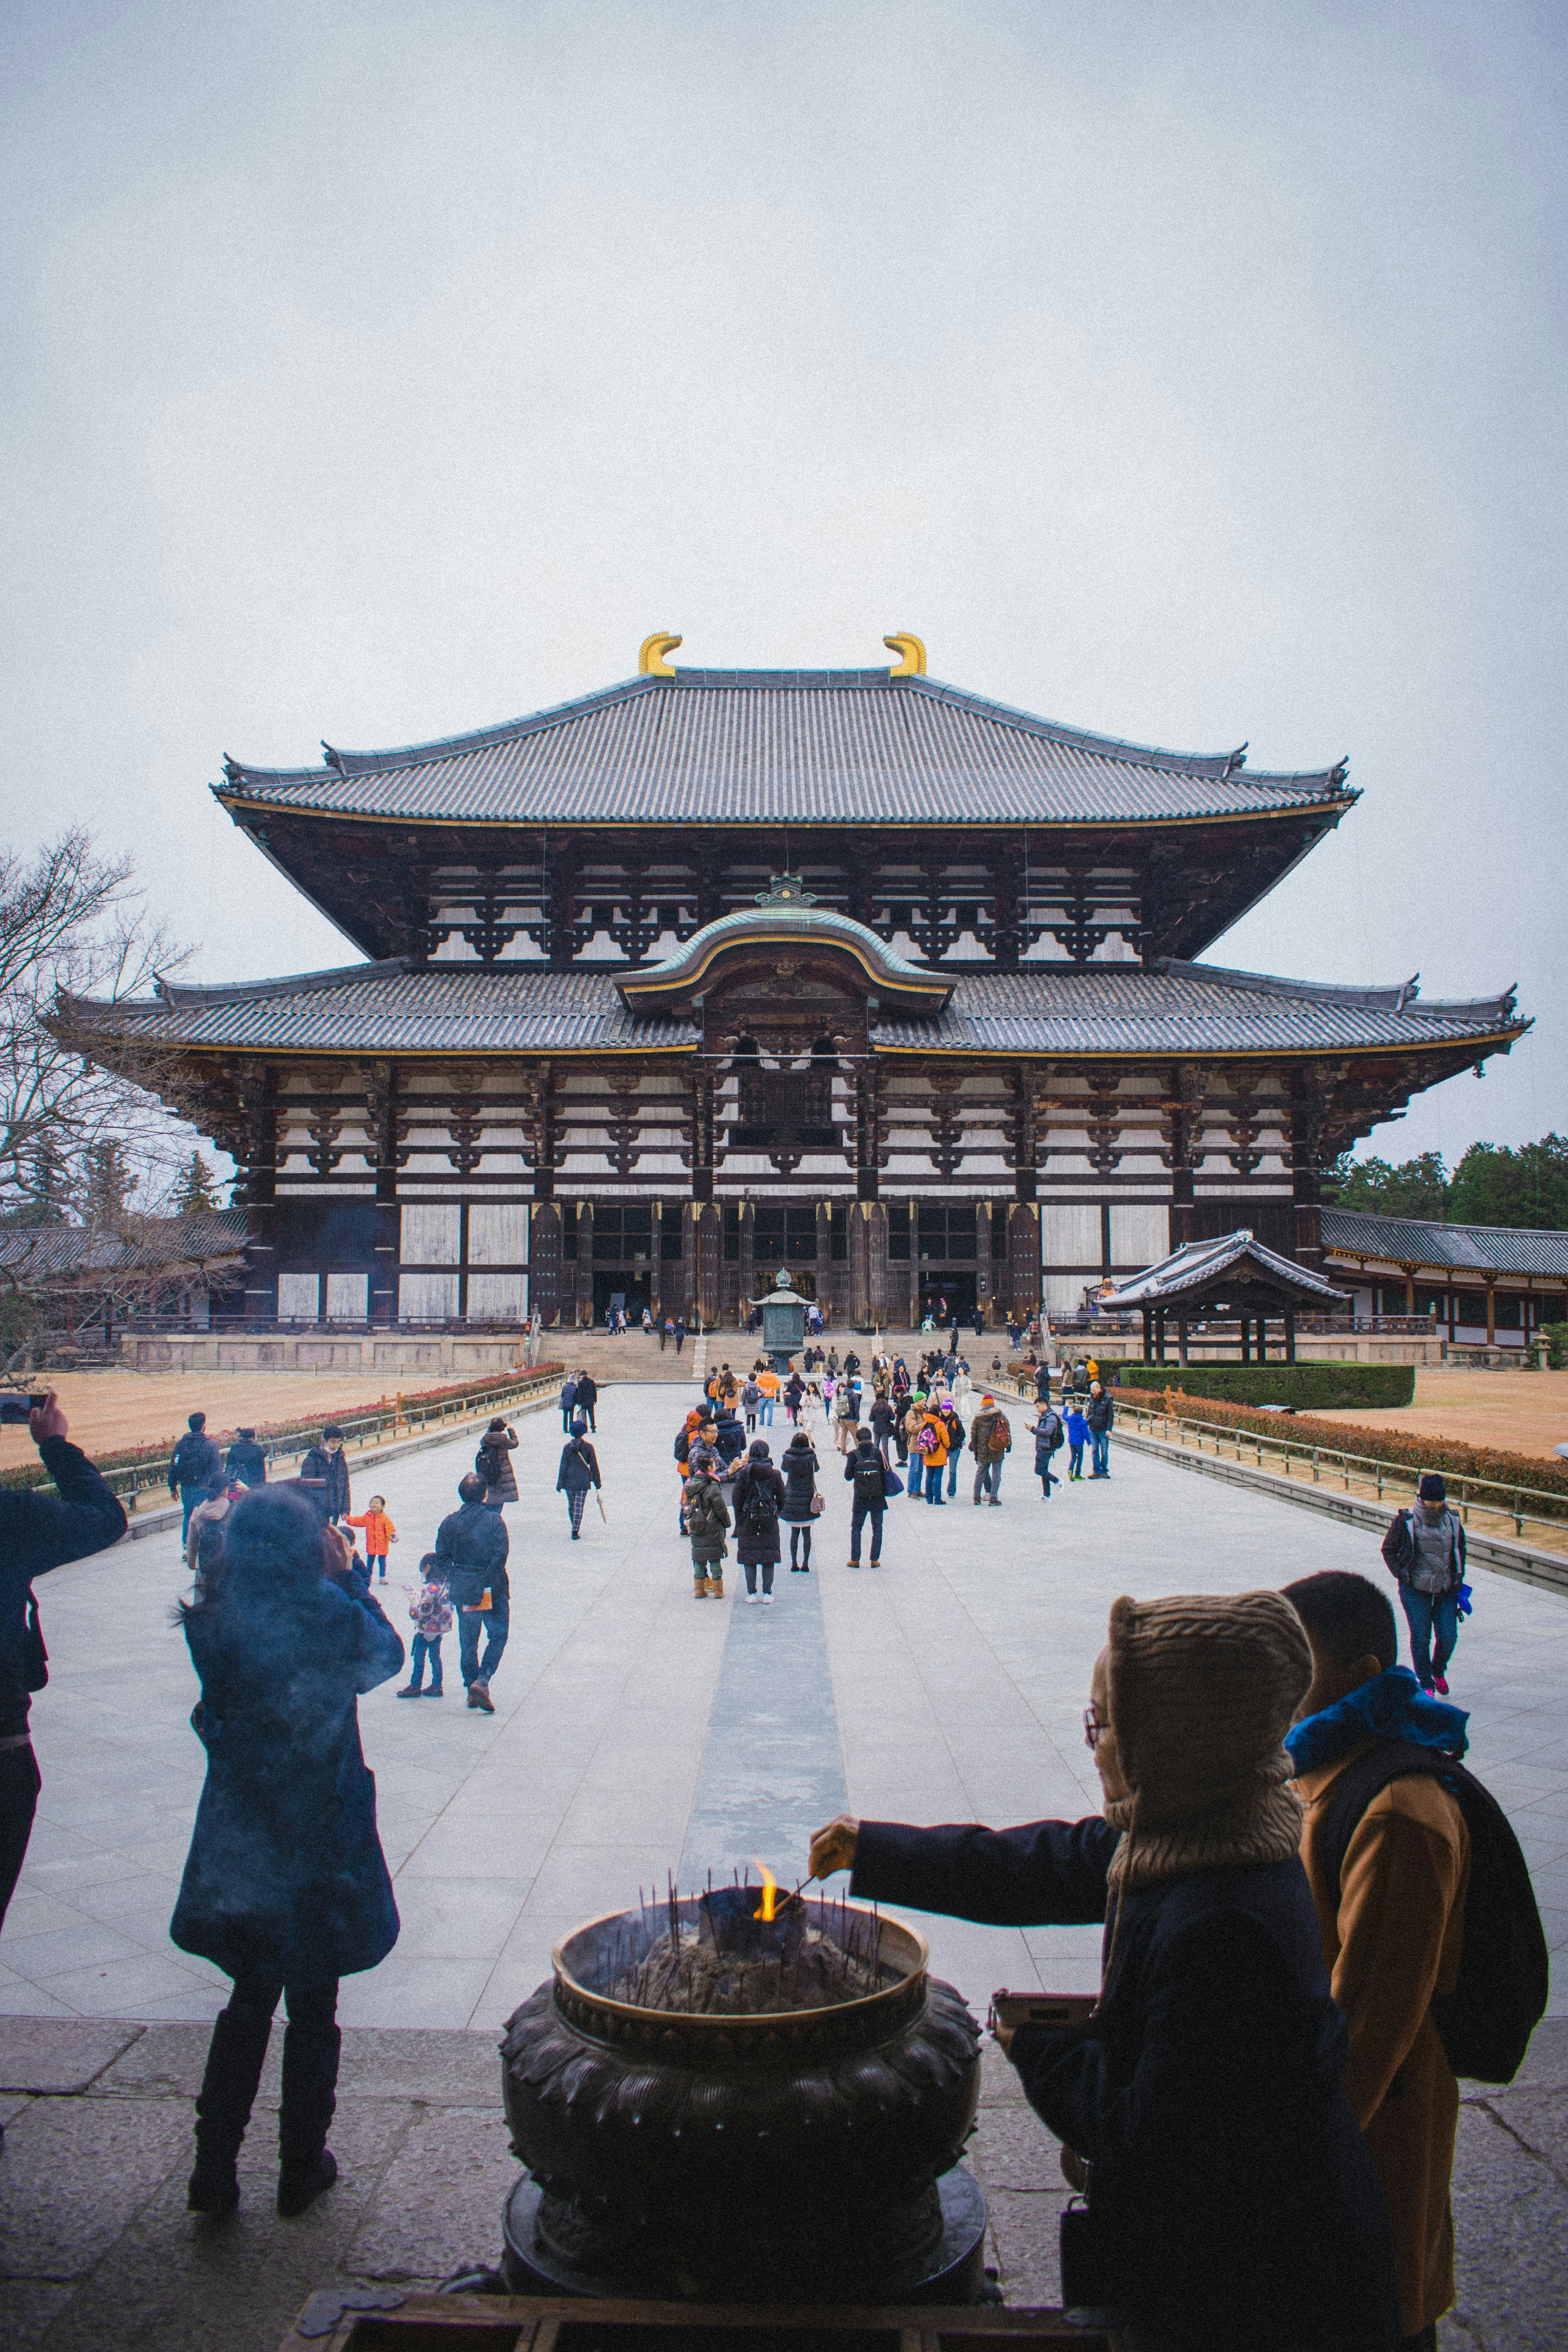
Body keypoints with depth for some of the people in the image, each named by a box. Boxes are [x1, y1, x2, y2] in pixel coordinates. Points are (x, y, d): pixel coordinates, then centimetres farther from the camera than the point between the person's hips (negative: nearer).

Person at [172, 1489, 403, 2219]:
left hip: (236, 1839, 4)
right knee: (312, 2008, 13)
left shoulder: (212, 1622, -9)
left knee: (249, 1999, 21)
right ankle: (303, 2169, 25)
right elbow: (386, 1654, 2)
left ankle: (214, 2172, 24)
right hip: (318, 1837, -3)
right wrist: (345, 1575, 6)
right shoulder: (329, 1613, -19)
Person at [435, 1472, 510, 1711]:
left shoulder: (450, 1522, 0)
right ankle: (481, 1681, -10)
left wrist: (455, 1582, 7)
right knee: (498, 1636, 8)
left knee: (467, 1641, 16)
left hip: (462, 1591, 4)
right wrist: (490, 1580, -11)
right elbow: (501, 1553, -18)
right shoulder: (494, 1520, -12)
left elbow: (442, 1557, 0)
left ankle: (471, 1690, 22)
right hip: (492, 1591, -4)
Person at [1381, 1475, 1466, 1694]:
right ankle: (1425, 1684, 16)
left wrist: (1458, 1577, 11)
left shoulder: (1453, 1522, 1)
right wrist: (1401, 1575, -7)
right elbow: (1388, 1550, 0)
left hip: (1446, 1589, 3)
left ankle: (1438, 1671, 30)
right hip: (1416, 1590, -3)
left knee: (1449, 1636, 0)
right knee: (1421, 1637, -1)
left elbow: (1460, 1550, 19)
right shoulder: (1406, 1523, -12)